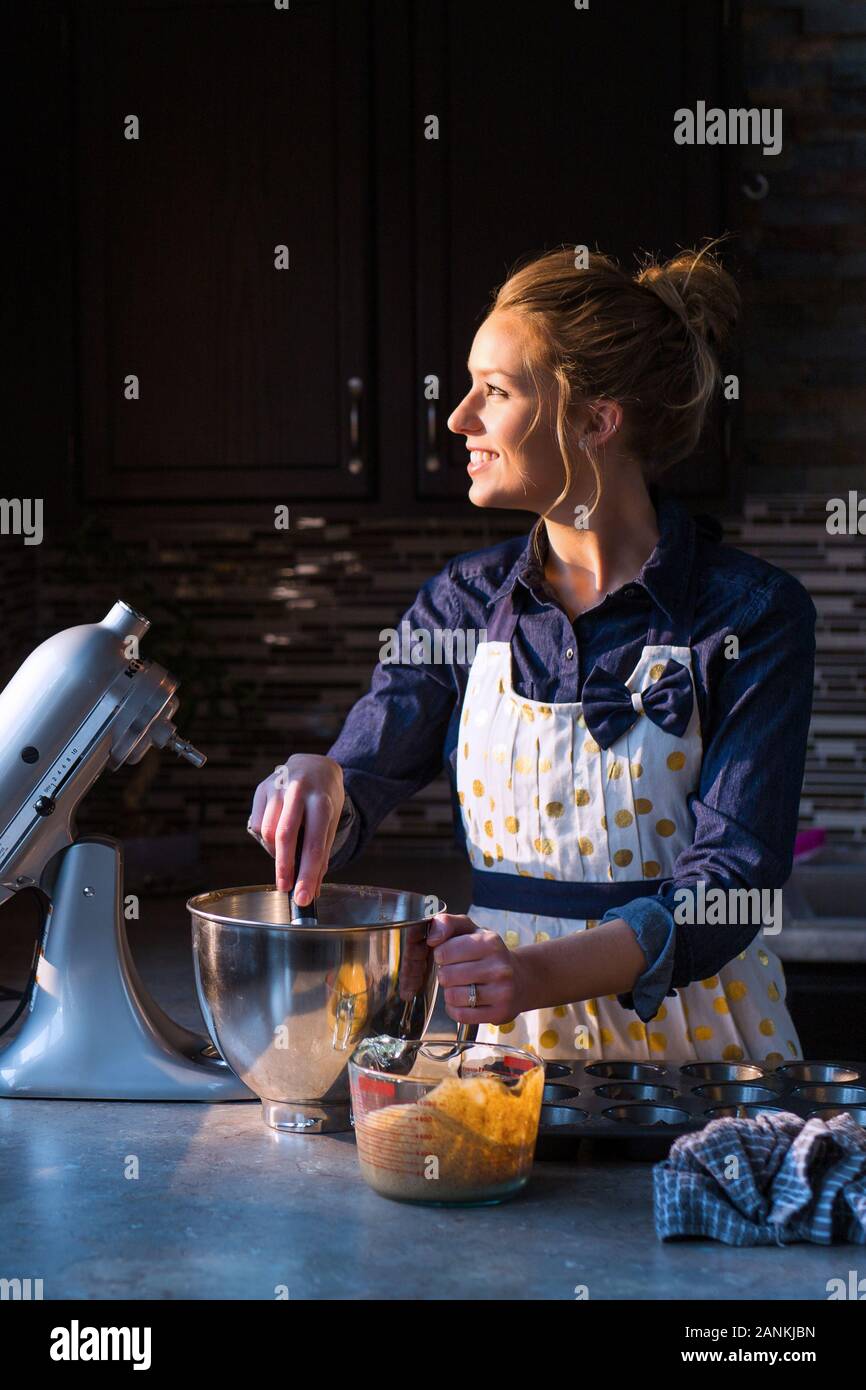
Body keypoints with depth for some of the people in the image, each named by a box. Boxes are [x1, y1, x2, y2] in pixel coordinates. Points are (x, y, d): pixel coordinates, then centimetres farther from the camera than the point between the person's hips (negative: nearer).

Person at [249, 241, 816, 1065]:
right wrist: (318, 786, -19)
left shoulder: (753, 614, -5)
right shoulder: (464, 603, 8)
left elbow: (730, 880, -12)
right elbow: (365, 775, 6)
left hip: (687, 1038, -2)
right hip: (505, 1041, 3)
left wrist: (544, 974, -27)